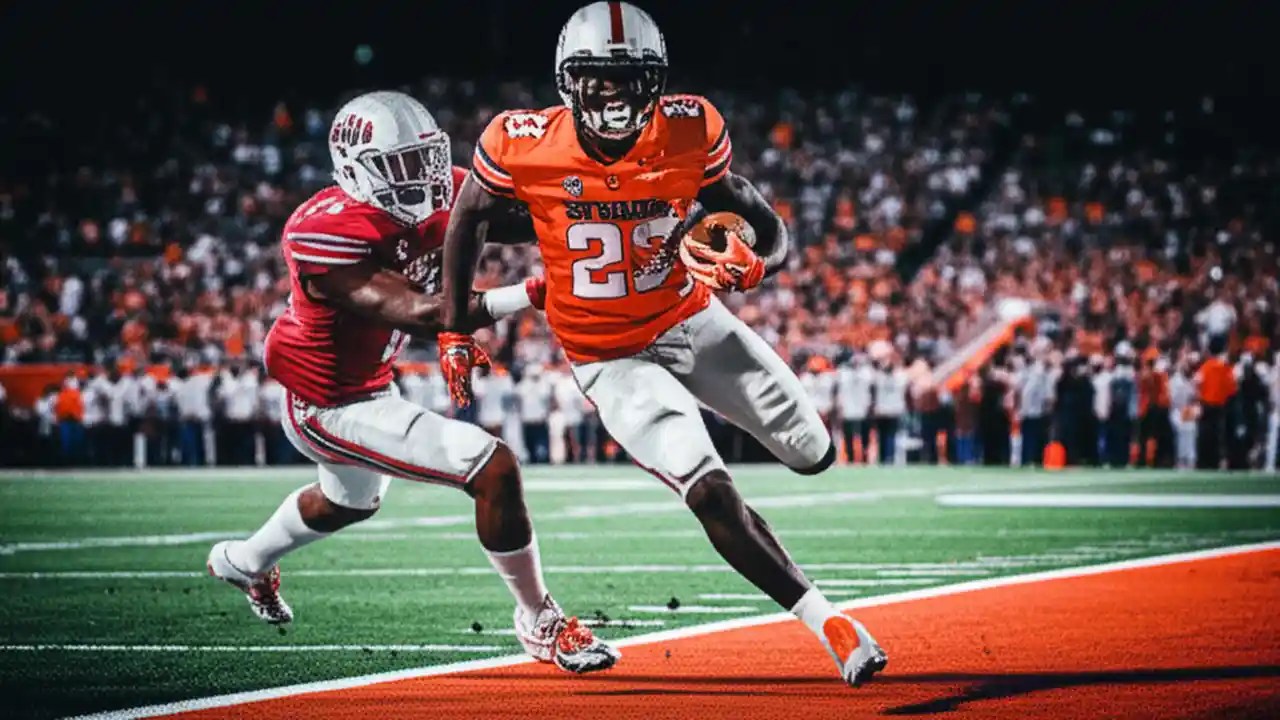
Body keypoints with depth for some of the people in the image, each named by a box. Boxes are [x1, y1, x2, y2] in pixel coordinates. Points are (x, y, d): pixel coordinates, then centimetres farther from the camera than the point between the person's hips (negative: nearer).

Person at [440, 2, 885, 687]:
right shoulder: (523, 145, -20)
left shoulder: (689, 131, -17)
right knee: (710, 494, -19)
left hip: (690, 319, 3)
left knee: (814, 454, 8)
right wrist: (455, 328, 2)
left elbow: (769, 229, -9)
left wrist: (755, 263, -33)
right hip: (611, 359, -3)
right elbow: (470, 218, -1)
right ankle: (825, 622, -7)